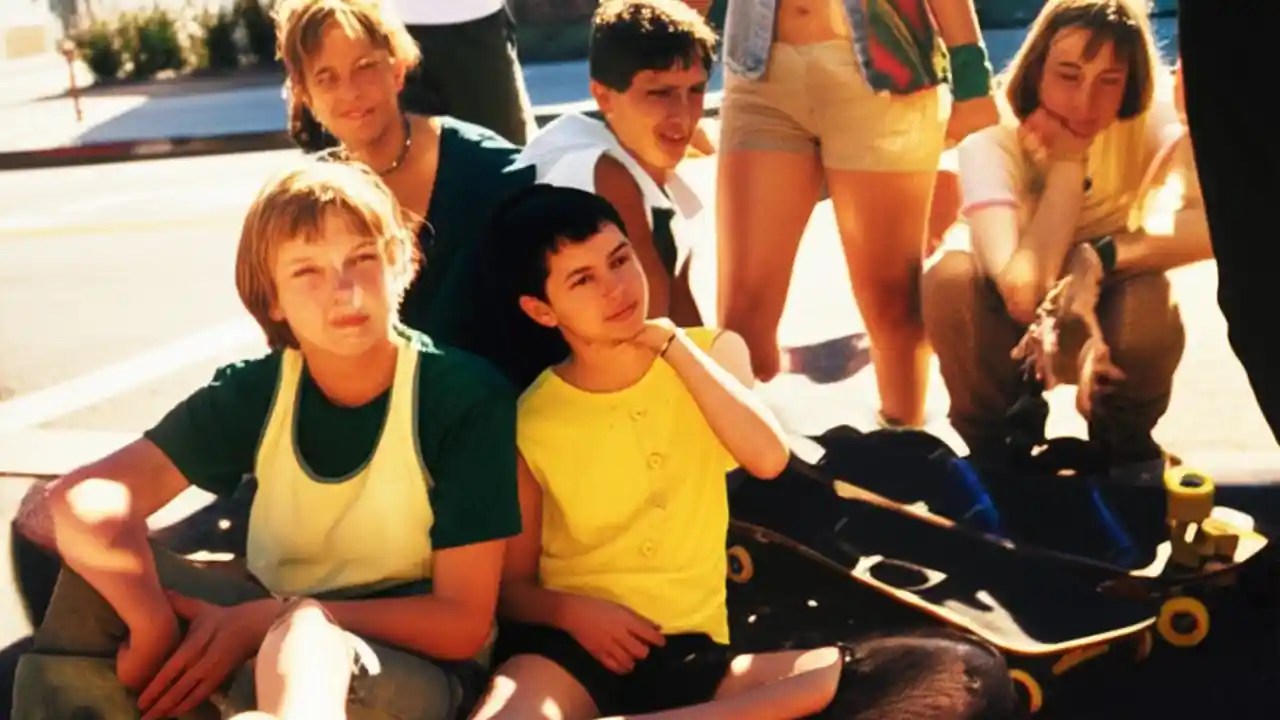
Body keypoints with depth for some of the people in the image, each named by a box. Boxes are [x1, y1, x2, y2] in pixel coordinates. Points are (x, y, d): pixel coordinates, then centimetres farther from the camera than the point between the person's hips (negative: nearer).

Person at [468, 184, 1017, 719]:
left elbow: (769, 459, -11)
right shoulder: (529, 424, 1)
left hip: (693, 654, 4)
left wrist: (674, 345, -8)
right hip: (569, 649, -4)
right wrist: (571, 610, -14)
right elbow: (513, 587, 7)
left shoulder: (711, 352, 9)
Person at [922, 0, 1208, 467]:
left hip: (1111, 334, 1)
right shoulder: (991, 146, -24)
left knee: (1149, 294, -33)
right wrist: (1068, 162, -31)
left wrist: (1101, 256, -40)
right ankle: (993, 449, -8)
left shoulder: (1155, 133, -19)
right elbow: (1023, 292, -39)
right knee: (951, 276, -31)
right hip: (1013, 340, 0)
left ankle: (1125, 444, -3)